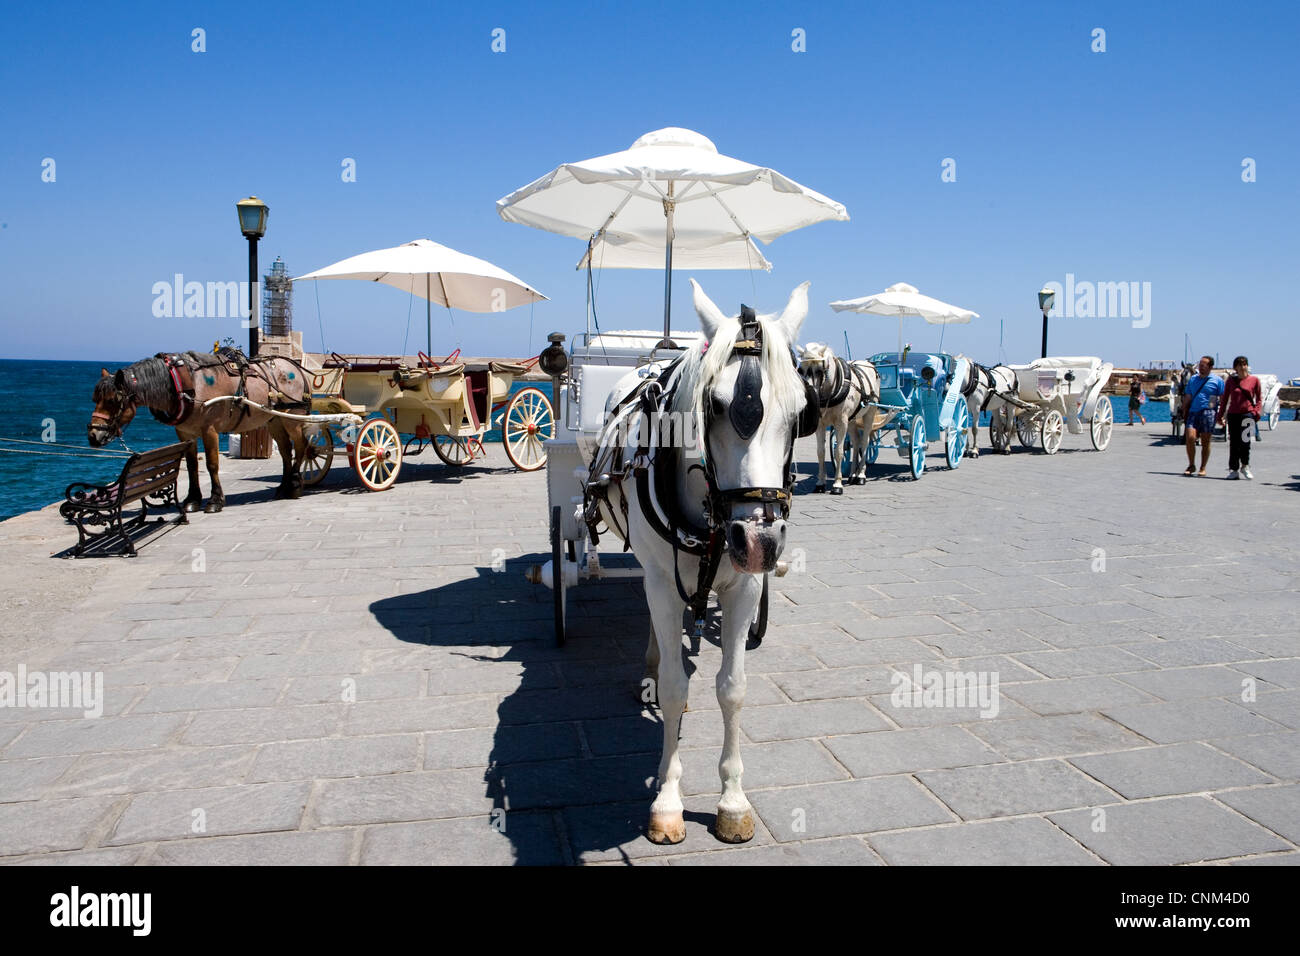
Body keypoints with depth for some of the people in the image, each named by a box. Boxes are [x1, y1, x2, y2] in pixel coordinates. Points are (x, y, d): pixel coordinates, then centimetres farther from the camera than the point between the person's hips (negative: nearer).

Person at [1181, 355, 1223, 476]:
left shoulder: (1217, 380, 3)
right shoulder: (1192, 379, 15)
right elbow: (1187, 398, 18)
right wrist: (1184, 414, 12)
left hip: (1208, 413, -3)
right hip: (1193, 412, 3)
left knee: (1205, 442, 1)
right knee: (1190, 437, -11)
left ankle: (1203, 469, 10)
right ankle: (1191, 465, 4)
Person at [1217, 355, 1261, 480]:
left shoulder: (1254, 379, 3)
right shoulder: (1231, 380, 8)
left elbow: (1259, 398, 9)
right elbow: (1225, 398, 13)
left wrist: (1257, 411, -5)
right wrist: (1220, 415, 11)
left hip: (1248, 413, -2)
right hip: (1233, 414, 2)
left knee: (1244, 439, -13)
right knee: (1233, 442, 4)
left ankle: (1245, 466, 5)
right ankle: (1234, 469, 12)